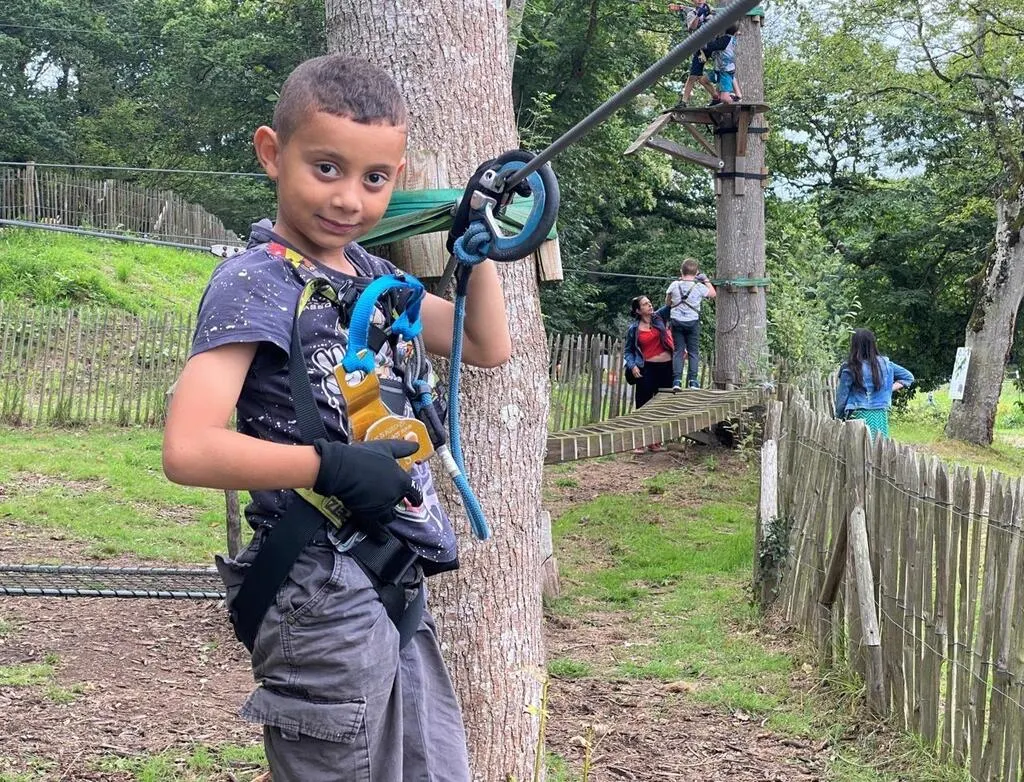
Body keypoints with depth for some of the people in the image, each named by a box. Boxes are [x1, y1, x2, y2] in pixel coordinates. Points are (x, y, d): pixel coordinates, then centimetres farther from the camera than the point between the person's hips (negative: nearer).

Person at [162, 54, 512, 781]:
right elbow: (189, 448, -24)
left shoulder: (373, 275, 10)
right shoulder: (255, 284, -13)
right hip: (323, 597, -8)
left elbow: (488, 345, 22)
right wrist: (329, 467, -24)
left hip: (397, 588, 8)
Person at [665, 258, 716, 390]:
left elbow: (667, 303, 11)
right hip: (693, 322, -1)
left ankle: (677, 380, -6)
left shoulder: (674, 285, -3)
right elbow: (713, 294, 12)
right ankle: (692, 380, 0)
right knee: (693, 351, 7)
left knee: (678, 351, 4)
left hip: (677, 321, 1)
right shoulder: (699, 287, -7)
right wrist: (706, 280, 20)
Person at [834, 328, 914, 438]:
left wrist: (838, 417, 8)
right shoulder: (885, 364, 4)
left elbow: (842, 396, -3)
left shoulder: (849, 368, -8)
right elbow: (908, 377, 16)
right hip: (881, 416, 4)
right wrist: (888, 389, 10)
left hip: (859, 416, -4)